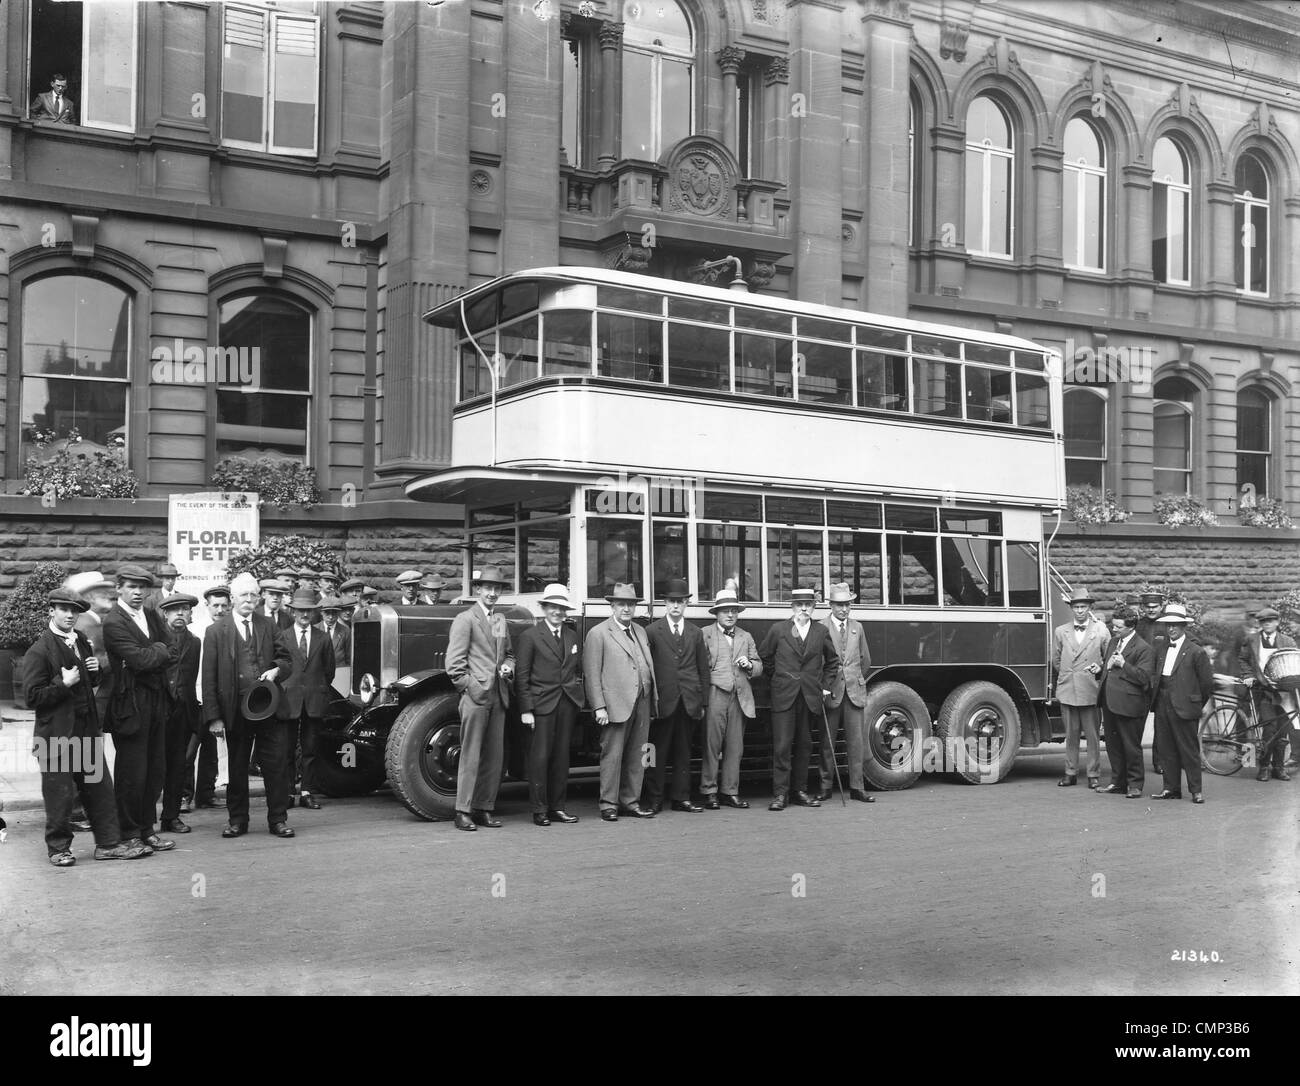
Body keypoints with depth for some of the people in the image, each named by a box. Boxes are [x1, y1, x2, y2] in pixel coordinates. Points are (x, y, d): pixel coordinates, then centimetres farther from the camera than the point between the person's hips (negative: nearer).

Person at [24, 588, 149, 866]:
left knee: (100, 788, 9)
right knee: (59, 794, 2)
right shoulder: (39, 651, -11)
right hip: (56, 735, -7)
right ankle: (59, 848, 17)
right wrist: (64, 684, -19)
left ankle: (108, 843, 16)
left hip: (87, 730, 7)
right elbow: (32, 697, -14)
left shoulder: (81, 642, 12)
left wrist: (96, 671, 5)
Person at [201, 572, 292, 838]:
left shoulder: (268, 626, 9)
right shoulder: (216, 631, 1)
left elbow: (285, 657, 15)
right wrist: (213, 716, -8)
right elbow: (209, 677, -2)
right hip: (235, 709, -1)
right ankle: (237, 820, 21)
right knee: (237, 767, 9)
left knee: (277, 763, 0)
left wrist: (276, 670, -10)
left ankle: (278, 819, 10)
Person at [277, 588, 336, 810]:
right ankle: (288, 791, 7)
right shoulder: (282, 637, 5)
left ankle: (306, 792, 9)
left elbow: (329, 670, 13)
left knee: (310, 748, 4)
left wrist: (320, 691, 9)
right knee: (287, 748, 1)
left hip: (314, 701, 1)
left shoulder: (323, 638, 10)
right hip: (289, 700, -1)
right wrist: (281, 691, -1)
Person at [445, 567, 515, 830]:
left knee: (494, 757, 8)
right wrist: (471, 687, -13)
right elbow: (454, 662, -9)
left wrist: (508, 667, 6)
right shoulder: (465, 619, -4)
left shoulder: (501, 621, 18)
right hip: (475, 696, -7)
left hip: (498, 697, 7)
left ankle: (484, 809, 14)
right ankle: (463, 811, -1)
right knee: (471, 756, -5)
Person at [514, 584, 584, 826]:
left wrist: (578, 691, 7)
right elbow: (521, 676, -6)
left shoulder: (572, 636, 13)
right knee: (540, 756, -4)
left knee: (562, 755, 8)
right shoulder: (530, 636, -3)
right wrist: (525, 710, -11)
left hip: (568, 703, 5)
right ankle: (539, 810, 3)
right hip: (542, 703, -5)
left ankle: (557, 807, 15)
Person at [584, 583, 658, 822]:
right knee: (612, 755, -3)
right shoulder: (598, 633, -2)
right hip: (615, 704, -6)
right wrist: (599, 707, -12)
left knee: (636, 756, 9)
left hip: (642, 703, 6)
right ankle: (609, 804, 5)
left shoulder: (640, 632, 18)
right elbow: (592, 674, -6)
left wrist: (653, 698, 10)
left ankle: (630, 801, 17)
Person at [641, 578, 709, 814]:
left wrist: (703, 702, 8)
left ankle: (682, 798, 15)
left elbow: (703, 669, 13)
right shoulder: (652, 631, 1)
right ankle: (654, 800, 7)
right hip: (663, 702, -3)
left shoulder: (695, 632, 12)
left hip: (689, 702, 3)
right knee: (658, 752, 0)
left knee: (683, 752, 8)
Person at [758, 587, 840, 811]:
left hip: (810, 698, 3)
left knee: (804, 745, 8)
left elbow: (832, 661, 20)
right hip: (784, 697, -2)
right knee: (781, 746, -6)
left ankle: (800, 791, 17)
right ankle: (780, 793, -3)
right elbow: (764, 657, 12)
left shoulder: (821, 632, 7)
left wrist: (826, 686, 12)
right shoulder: (778, 630, 1)